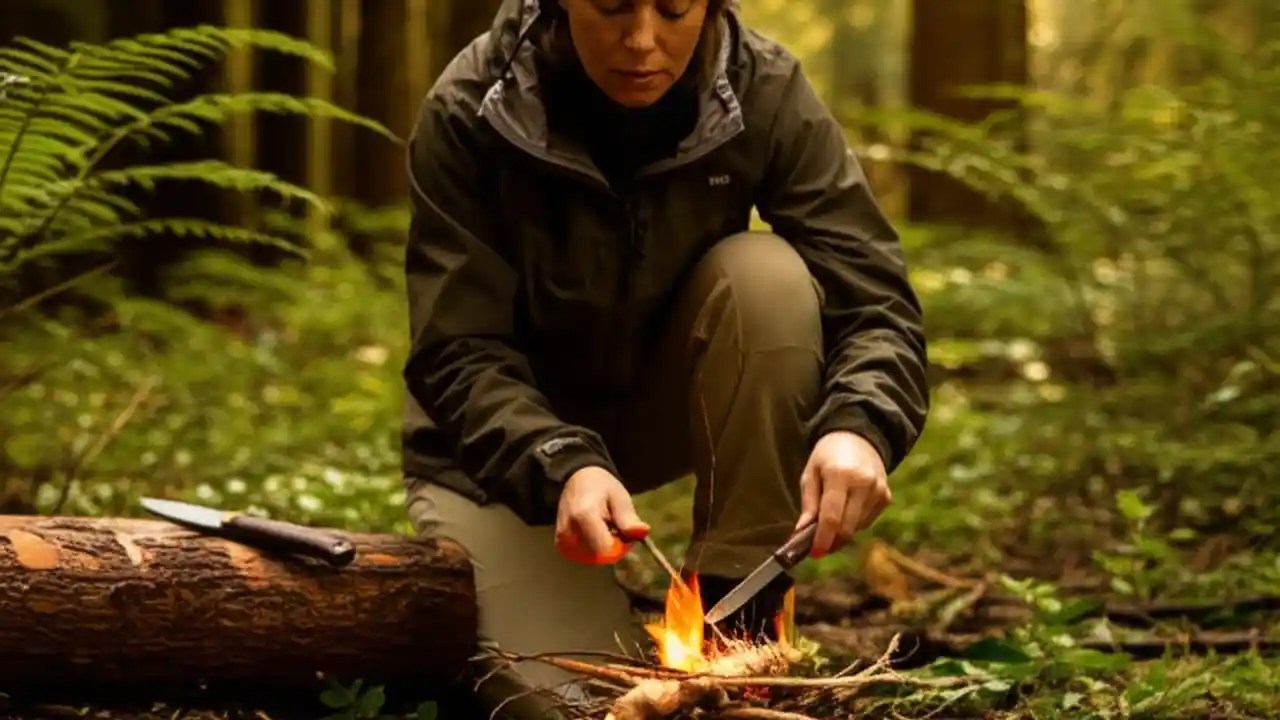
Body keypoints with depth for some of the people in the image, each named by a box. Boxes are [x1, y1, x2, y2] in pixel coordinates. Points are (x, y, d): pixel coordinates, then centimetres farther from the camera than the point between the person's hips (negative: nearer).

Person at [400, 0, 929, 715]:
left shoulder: (765, 92, -19)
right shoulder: (471, 114, -23)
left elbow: (877, 302, -23)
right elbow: (459, 355, -24)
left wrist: (860, 427, -45)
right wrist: (562, 467, -44)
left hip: (669, 405, 2)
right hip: (506, 440, -2)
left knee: (767, 274, -28)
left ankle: (738, 614, -17)